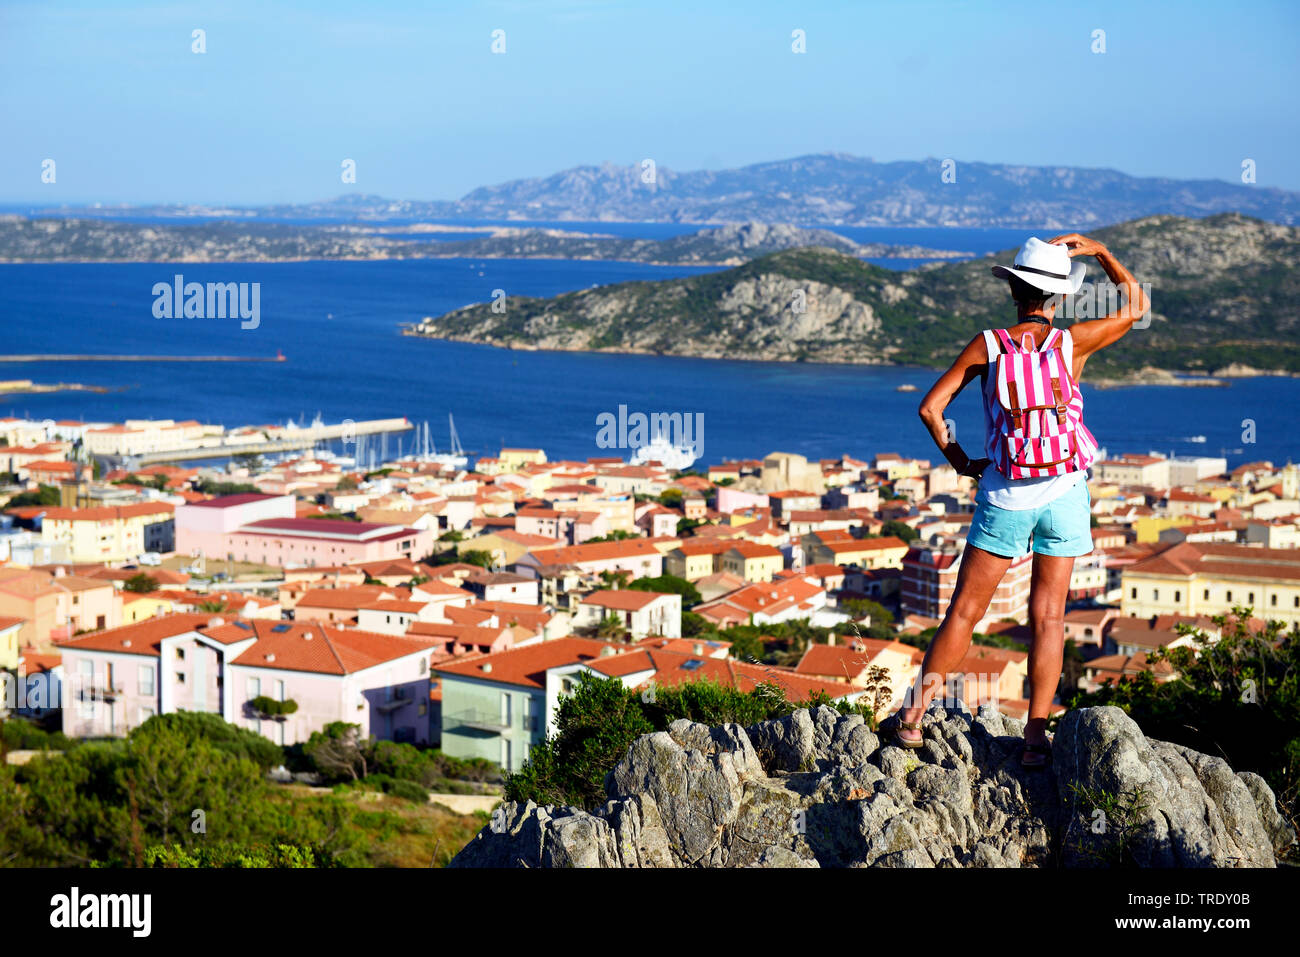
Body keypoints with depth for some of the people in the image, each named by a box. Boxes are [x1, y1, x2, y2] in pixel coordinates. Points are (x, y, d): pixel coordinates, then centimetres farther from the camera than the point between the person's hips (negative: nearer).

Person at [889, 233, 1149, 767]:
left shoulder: (988, 345, -5)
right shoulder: (1072, 342, -4)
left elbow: (930, 407, -7)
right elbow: (1136, 306, 12)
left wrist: (956, 458, 7)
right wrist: (1098, 251, 18)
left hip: (1004, 496, 0)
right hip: (1063, 492, 0)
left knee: (964, 612, 6)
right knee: (1047, 617, 3)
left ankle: (913, 715, 8)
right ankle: (1036, 737, 1)